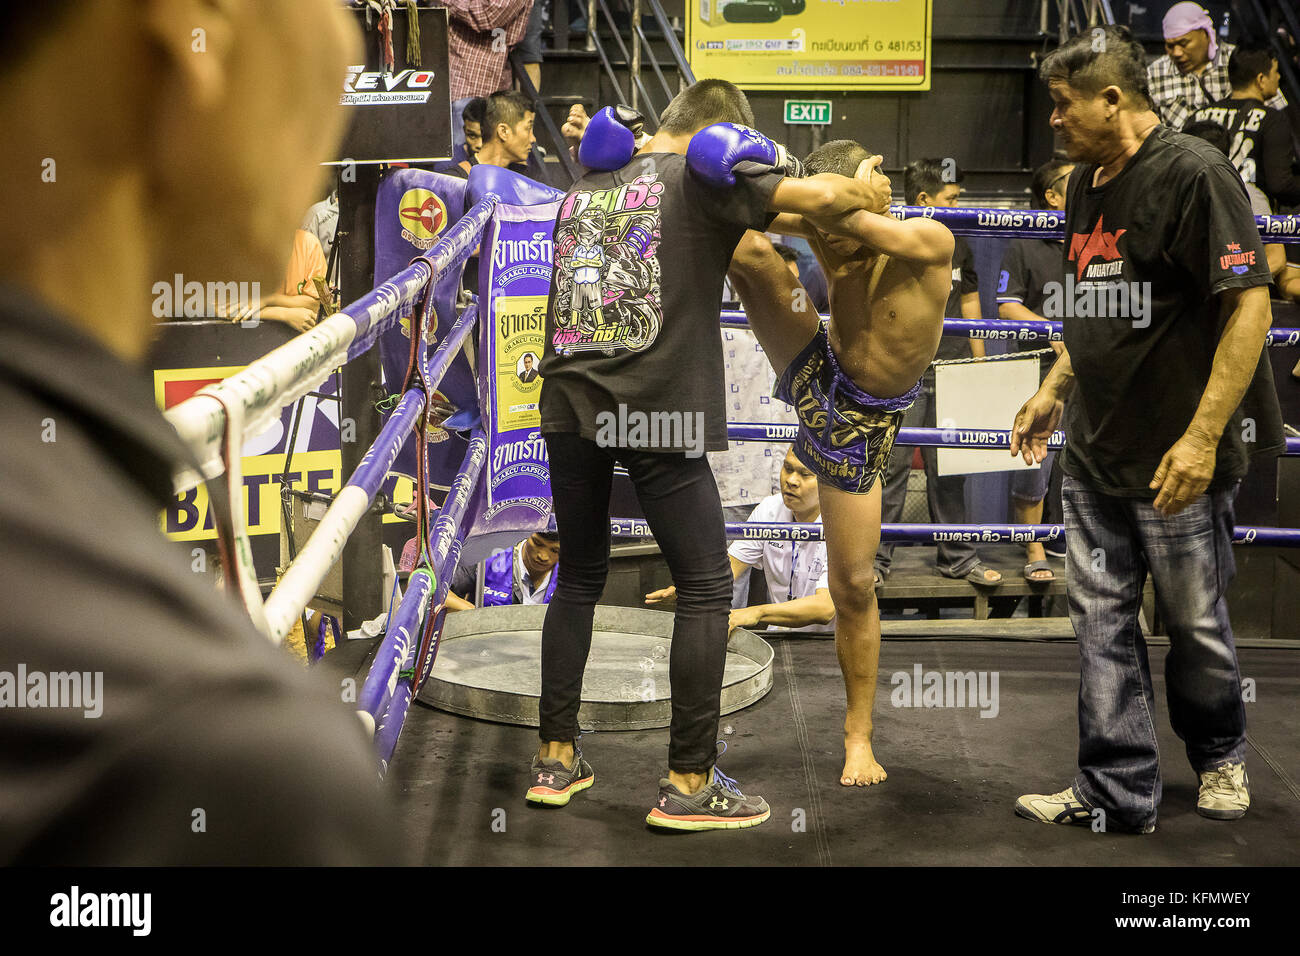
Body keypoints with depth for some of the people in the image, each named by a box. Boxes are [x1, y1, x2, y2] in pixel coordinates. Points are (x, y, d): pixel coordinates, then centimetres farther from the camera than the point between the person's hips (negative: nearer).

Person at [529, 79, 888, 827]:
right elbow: (818, 195, -11)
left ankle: (556, 757, 25)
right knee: (706, 587, 5)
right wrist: (862, 193, 13)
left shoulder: (586, 188, 21)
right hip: (657, 408, -6)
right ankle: (690, 782, 6)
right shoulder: (702, 171, 1)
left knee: (580, 576, 20)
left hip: (571, 402, 7)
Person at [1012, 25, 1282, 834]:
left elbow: (1250, 307, -19)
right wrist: (1055, 391, 17)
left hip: (1176, 462, -7)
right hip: (1093, 453, 7)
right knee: (1103, 623, 8)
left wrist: (1203, 437, -23)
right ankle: (1118, 793, 17)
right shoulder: (1088, 182, 11)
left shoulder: (1194, 173, -15)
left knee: (1196, 622, 10)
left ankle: (1221, 755, 35)